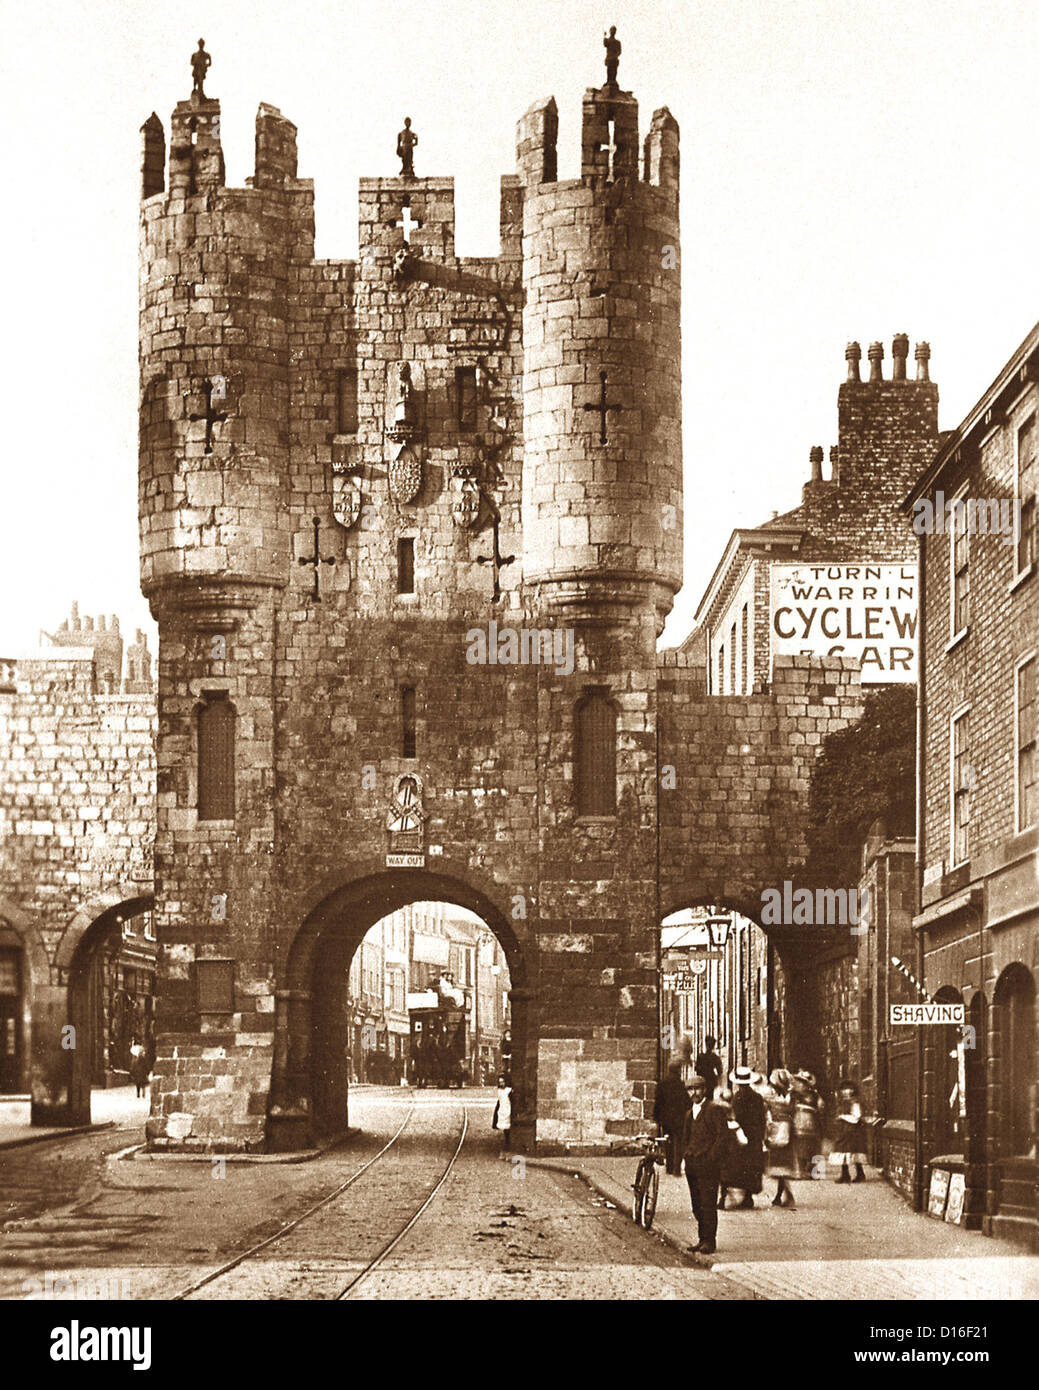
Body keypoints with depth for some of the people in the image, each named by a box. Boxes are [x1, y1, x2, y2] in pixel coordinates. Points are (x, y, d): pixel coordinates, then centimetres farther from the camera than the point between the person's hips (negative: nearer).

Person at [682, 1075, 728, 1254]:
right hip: (692, 1165, 8)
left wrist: (711, 1157, -13)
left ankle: (709, 1243, -7)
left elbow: (723, 1134, -10)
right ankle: (702, 1239, 13)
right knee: (697, 1205, 8)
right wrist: (686, 1153, 13)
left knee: (708, 1204, -8)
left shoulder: (715, 1110, -4)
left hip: (708, 1164, -8)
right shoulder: (690, 1113, 20)